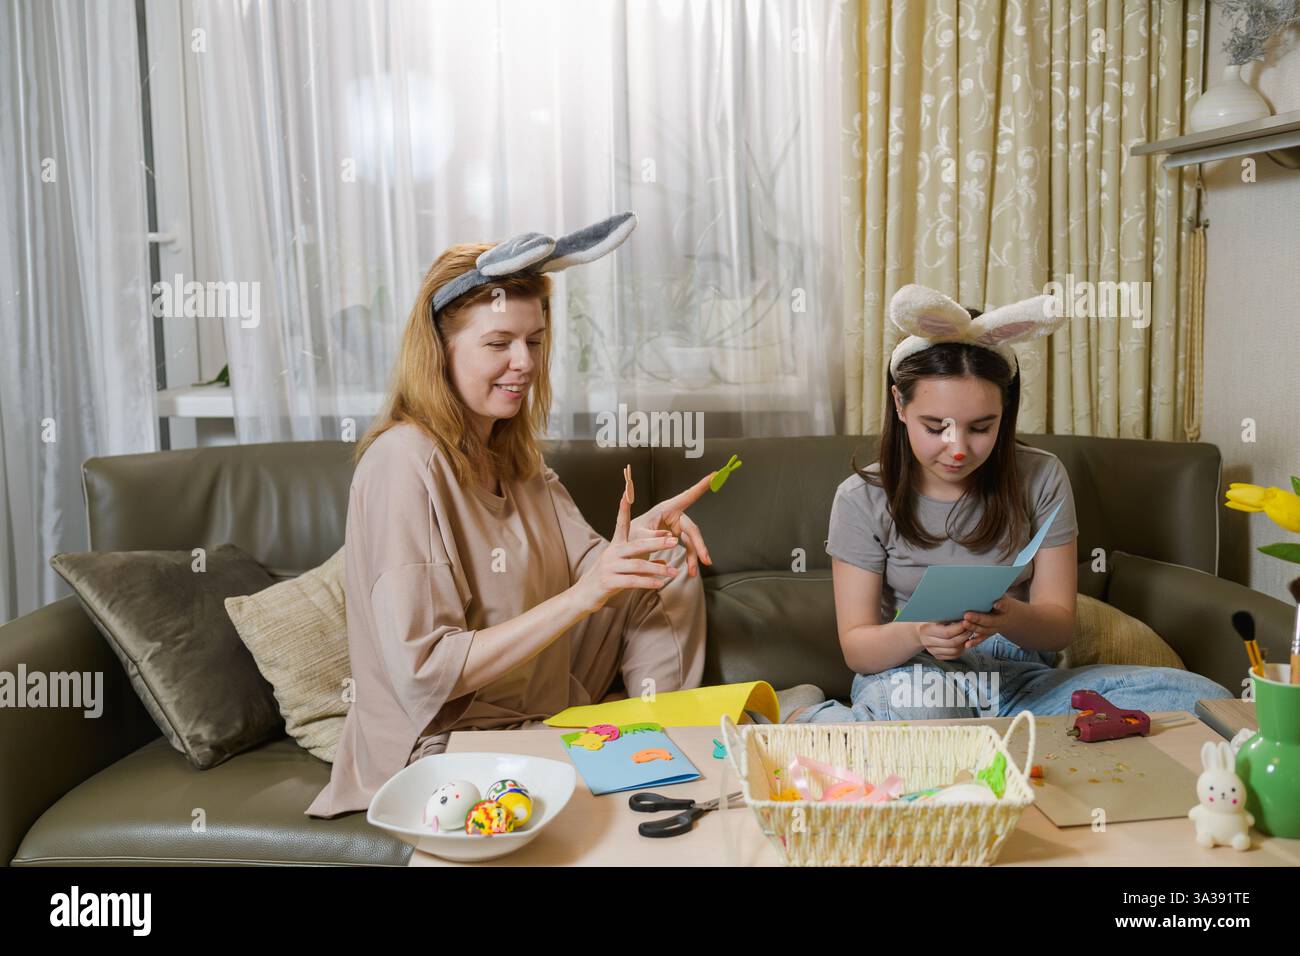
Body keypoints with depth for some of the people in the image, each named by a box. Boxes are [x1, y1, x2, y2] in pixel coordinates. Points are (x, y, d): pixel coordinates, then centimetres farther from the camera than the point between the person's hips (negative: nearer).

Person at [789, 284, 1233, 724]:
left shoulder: (1041, 478, 1)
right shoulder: (863, 499, -4)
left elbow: (1059, 626, -1)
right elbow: (856, 647, -5)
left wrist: (1008, 617, -26)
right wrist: (917, 634, -29)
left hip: (1019, 680, 5)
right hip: (908, 673, -5)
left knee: (1202, 697, -20)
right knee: (924, 707, -43)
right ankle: (809, 719, -11)